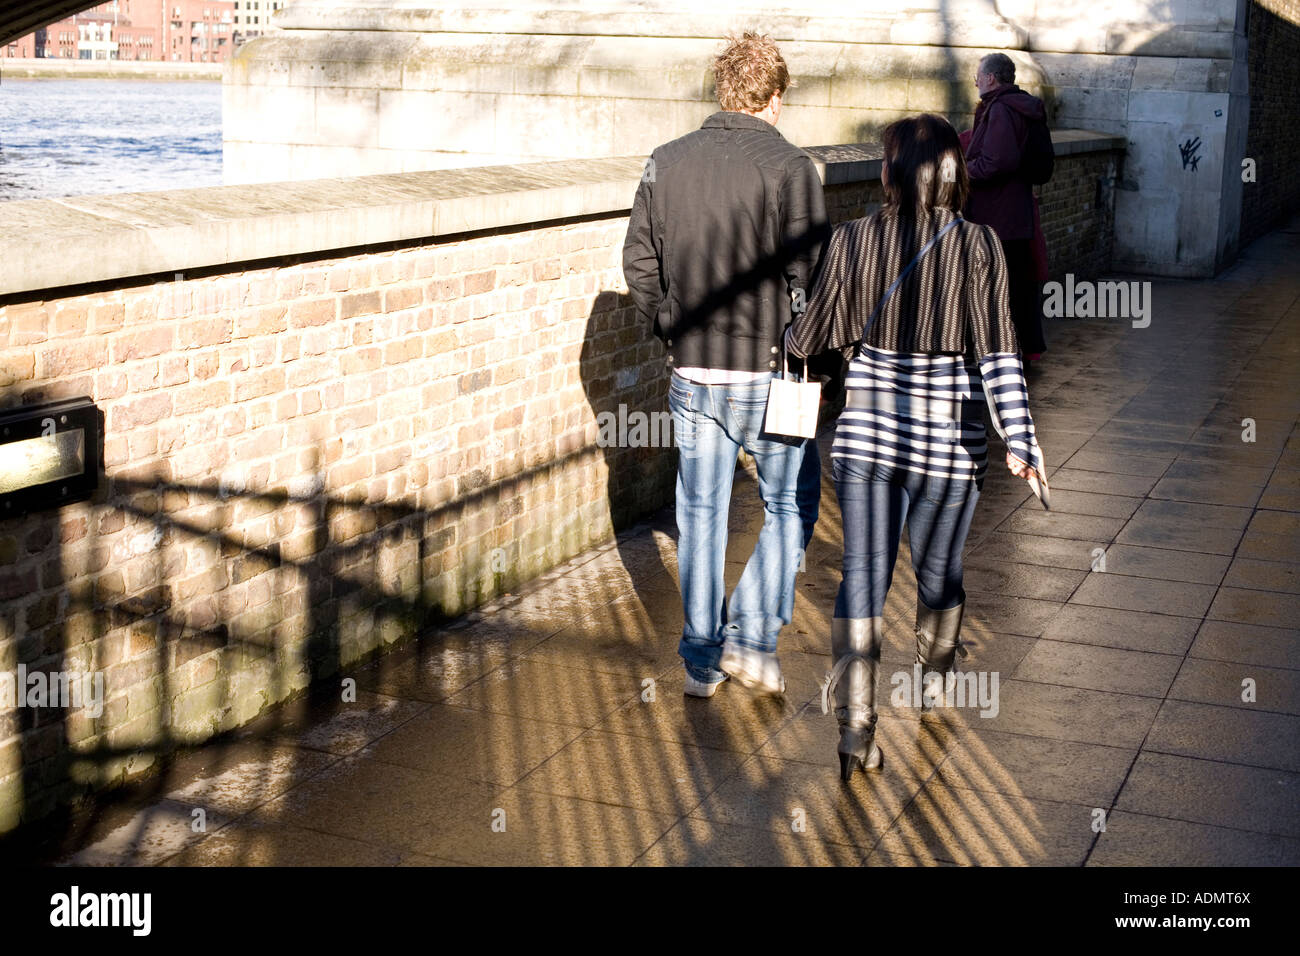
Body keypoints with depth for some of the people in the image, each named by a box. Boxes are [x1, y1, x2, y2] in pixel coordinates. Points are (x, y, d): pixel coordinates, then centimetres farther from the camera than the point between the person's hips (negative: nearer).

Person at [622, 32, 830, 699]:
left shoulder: (665, 162, 4)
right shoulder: (789, 168, -12)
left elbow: (638, 263, 7)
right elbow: (809, 277, -15)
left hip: (691, 373, 5)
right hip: (767, 373, -4)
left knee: (700, 513, 13)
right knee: (792, 505, 15)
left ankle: (701, 661, 20)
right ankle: (752, 636, 9)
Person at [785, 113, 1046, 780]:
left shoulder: (852, 239, -5)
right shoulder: (978, 244, -7)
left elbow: (814, 336, 3)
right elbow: (996, 351, -11)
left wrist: (782, 337, 24)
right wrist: (1019, 438, -9)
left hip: (865, 432, 1)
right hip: (947, 439, 0)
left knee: (862, 575, 6)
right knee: (939, 576, 17)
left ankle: (854, 730, 2)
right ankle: (935, 699, 38)